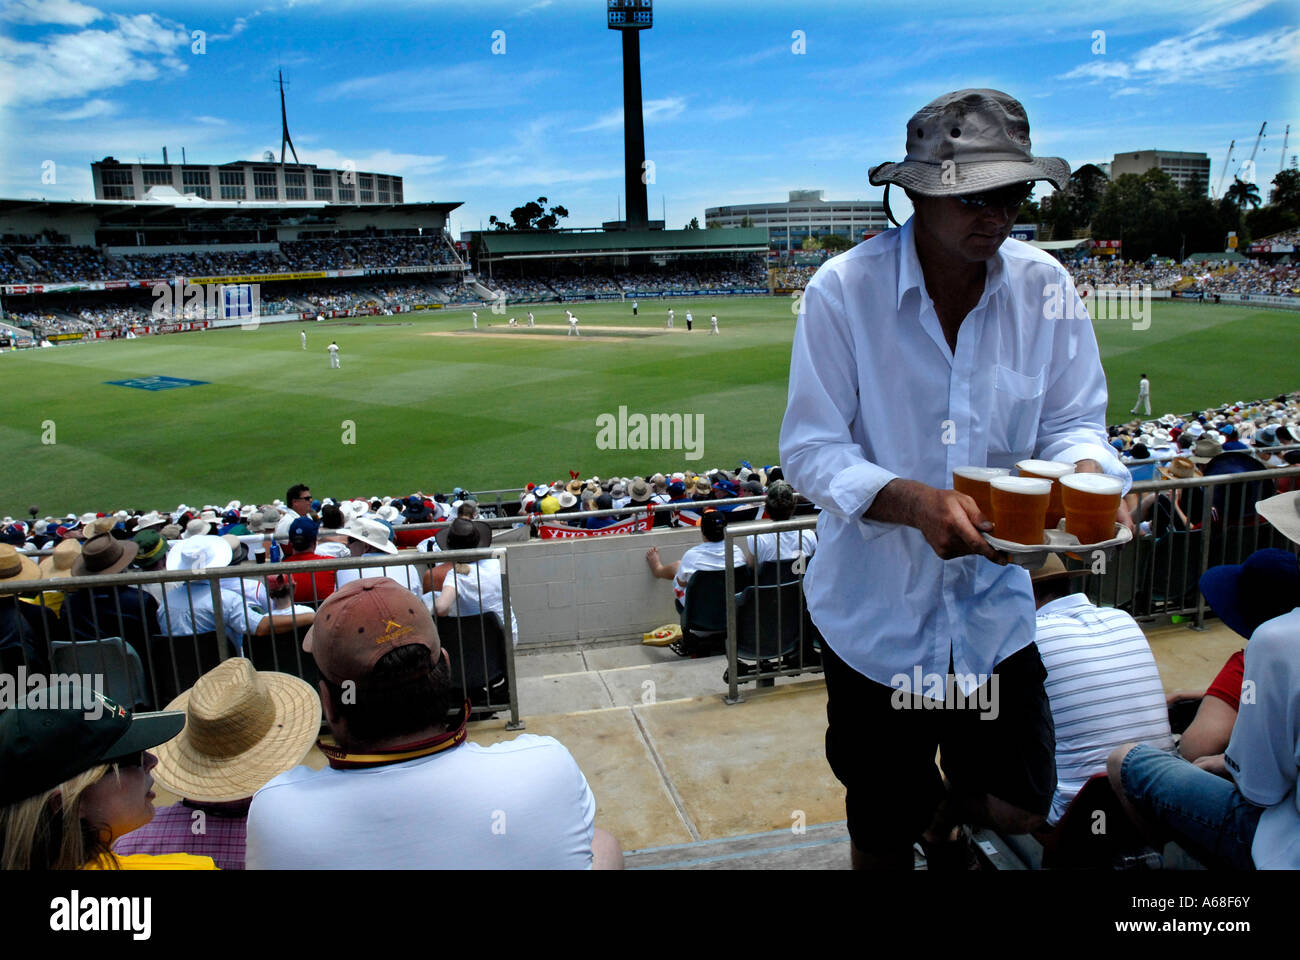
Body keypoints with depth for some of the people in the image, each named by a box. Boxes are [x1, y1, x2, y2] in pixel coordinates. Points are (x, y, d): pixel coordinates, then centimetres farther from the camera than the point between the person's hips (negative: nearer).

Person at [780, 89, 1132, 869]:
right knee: (885, 832, 14)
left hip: (994, 604, 3)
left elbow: (1072, 419, 1)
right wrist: (915, 502, -34)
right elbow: (811, 450, -16)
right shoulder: (843, 290, -16)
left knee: (1021, 806, 14)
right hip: (876, 607, -2)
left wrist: (1087, 473, -23)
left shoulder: (1045, 286, -5)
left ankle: (948, 815, 50)